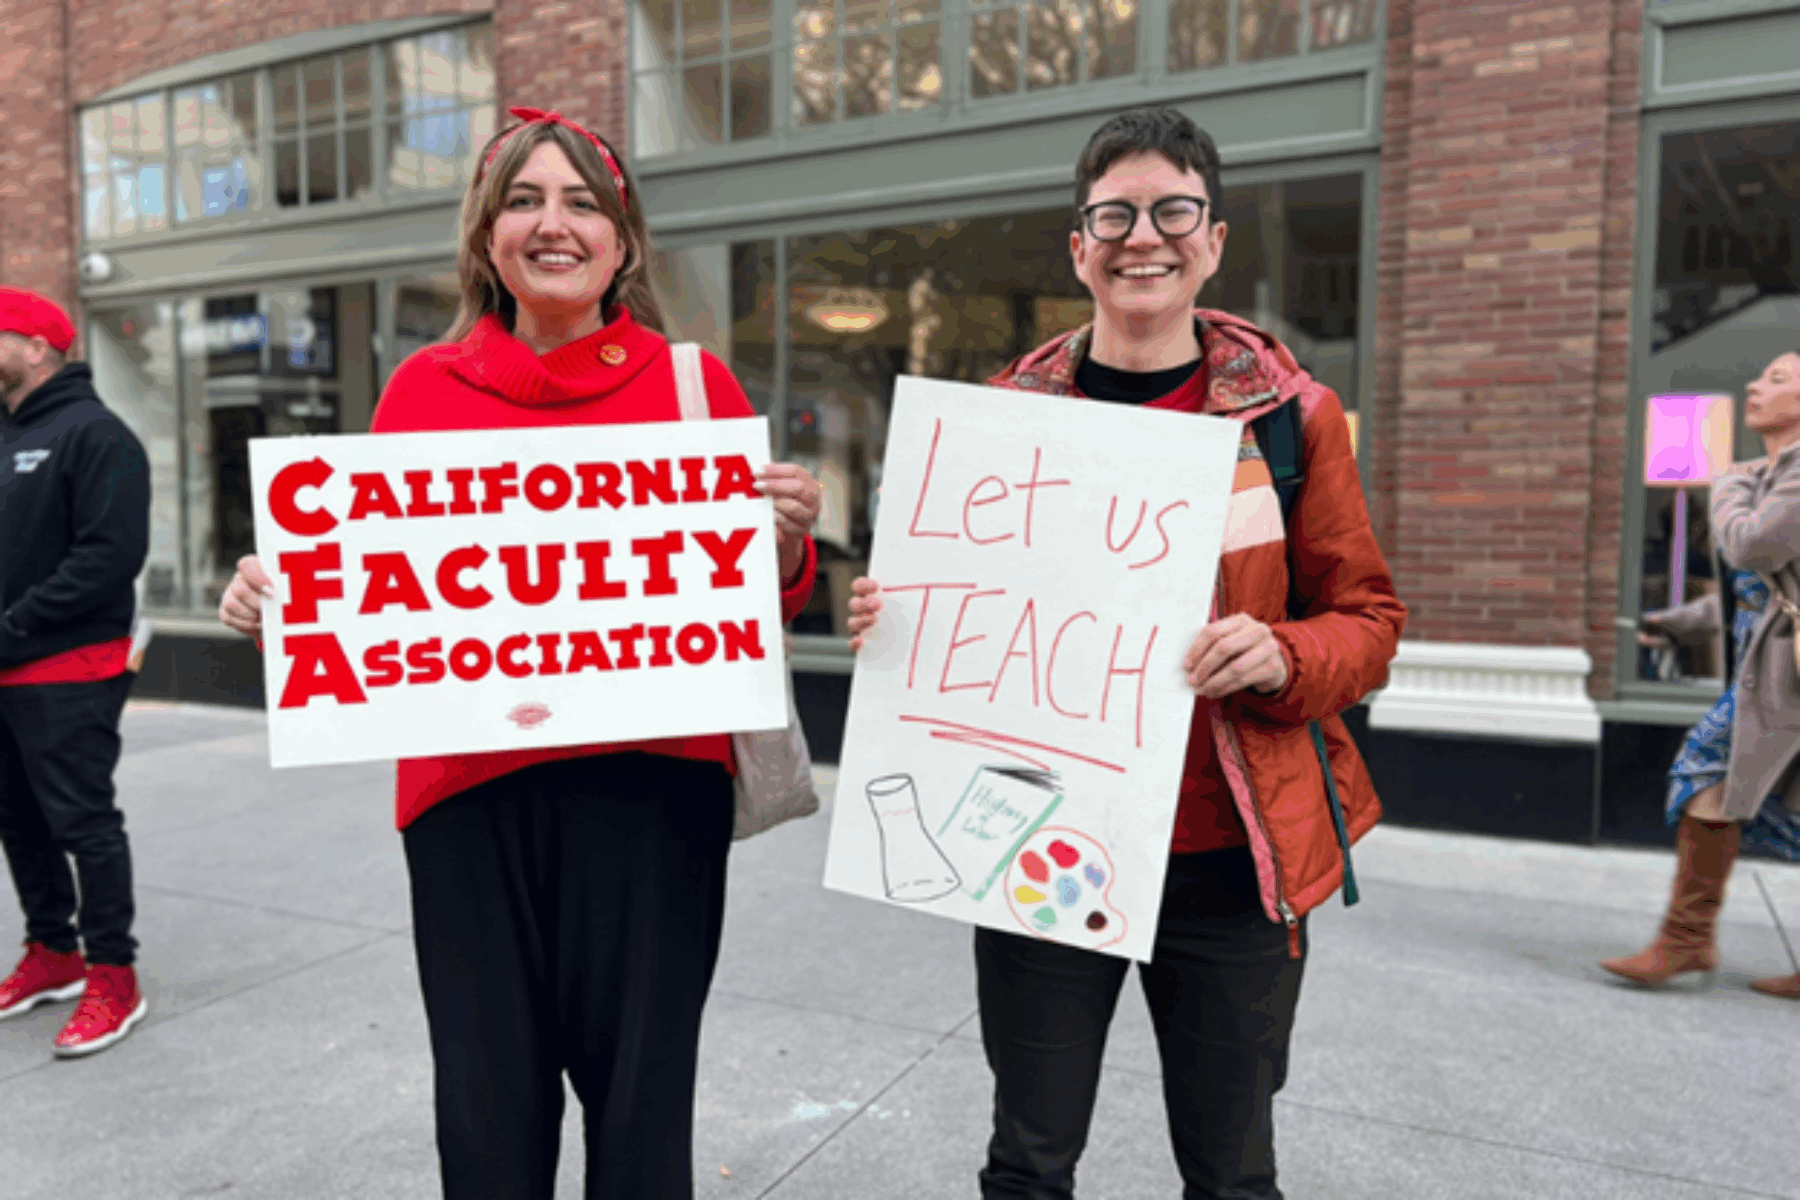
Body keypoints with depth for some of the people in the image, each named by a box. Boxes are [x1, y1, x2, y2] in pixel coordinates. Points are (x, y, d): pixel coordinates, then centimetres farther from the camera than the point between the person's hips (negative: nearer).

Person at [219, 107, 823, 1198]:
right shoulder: (425, 388, 6)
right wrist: (279, 598, -6)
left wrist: (788, 540, -13)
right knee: (489, 1107, 12)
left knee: (641, 1101, 8)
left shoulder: (692, 382, 3)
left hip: (652, 780, -1)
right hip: (471, 787, 2)